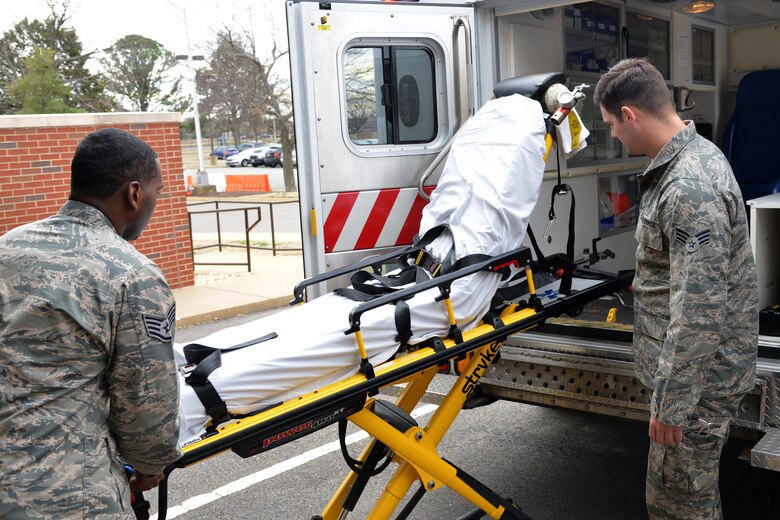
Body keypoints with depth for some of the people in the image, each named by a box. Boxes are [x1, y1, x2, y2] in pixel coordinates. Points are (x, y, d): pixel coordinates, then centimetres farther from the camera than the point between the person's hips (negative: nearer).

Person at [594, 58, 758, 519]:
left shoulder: (689, 189, -28)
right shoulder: (695, 153, 6)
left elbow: (700, 310, -29)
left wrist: (671, 402, -22)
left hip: (699, 374, -10)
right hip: (707, 365, 10)